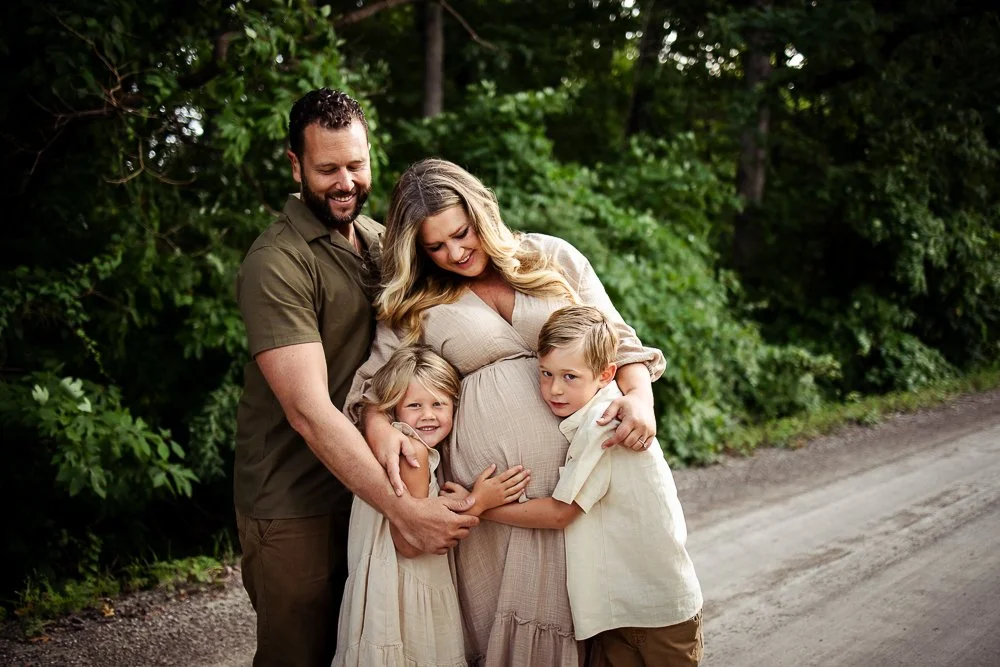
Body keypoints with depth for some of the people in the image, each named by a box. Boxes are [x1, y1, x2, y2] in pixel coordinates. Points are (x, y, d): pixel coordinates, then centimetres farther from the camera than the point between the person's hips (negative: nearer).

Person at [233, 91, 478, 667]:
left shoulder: (377, 239, 6)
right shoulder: (277, 264, -19)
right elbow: (309, 412, -25)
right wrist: (404, 509, -28)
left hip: (363, 487, 7)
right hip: (294, 506, -7)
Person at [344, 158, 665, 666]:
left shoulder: (554, 257, 8)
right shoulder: (415, 305, 7)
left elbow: (617, 339, 8)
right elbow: (373, 378, 5)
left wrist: (639, 396, -11)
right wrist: (377, 426, -17)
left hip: (580, 474, 1)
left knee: (571, 616, 6)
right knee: (497, 623, 4)